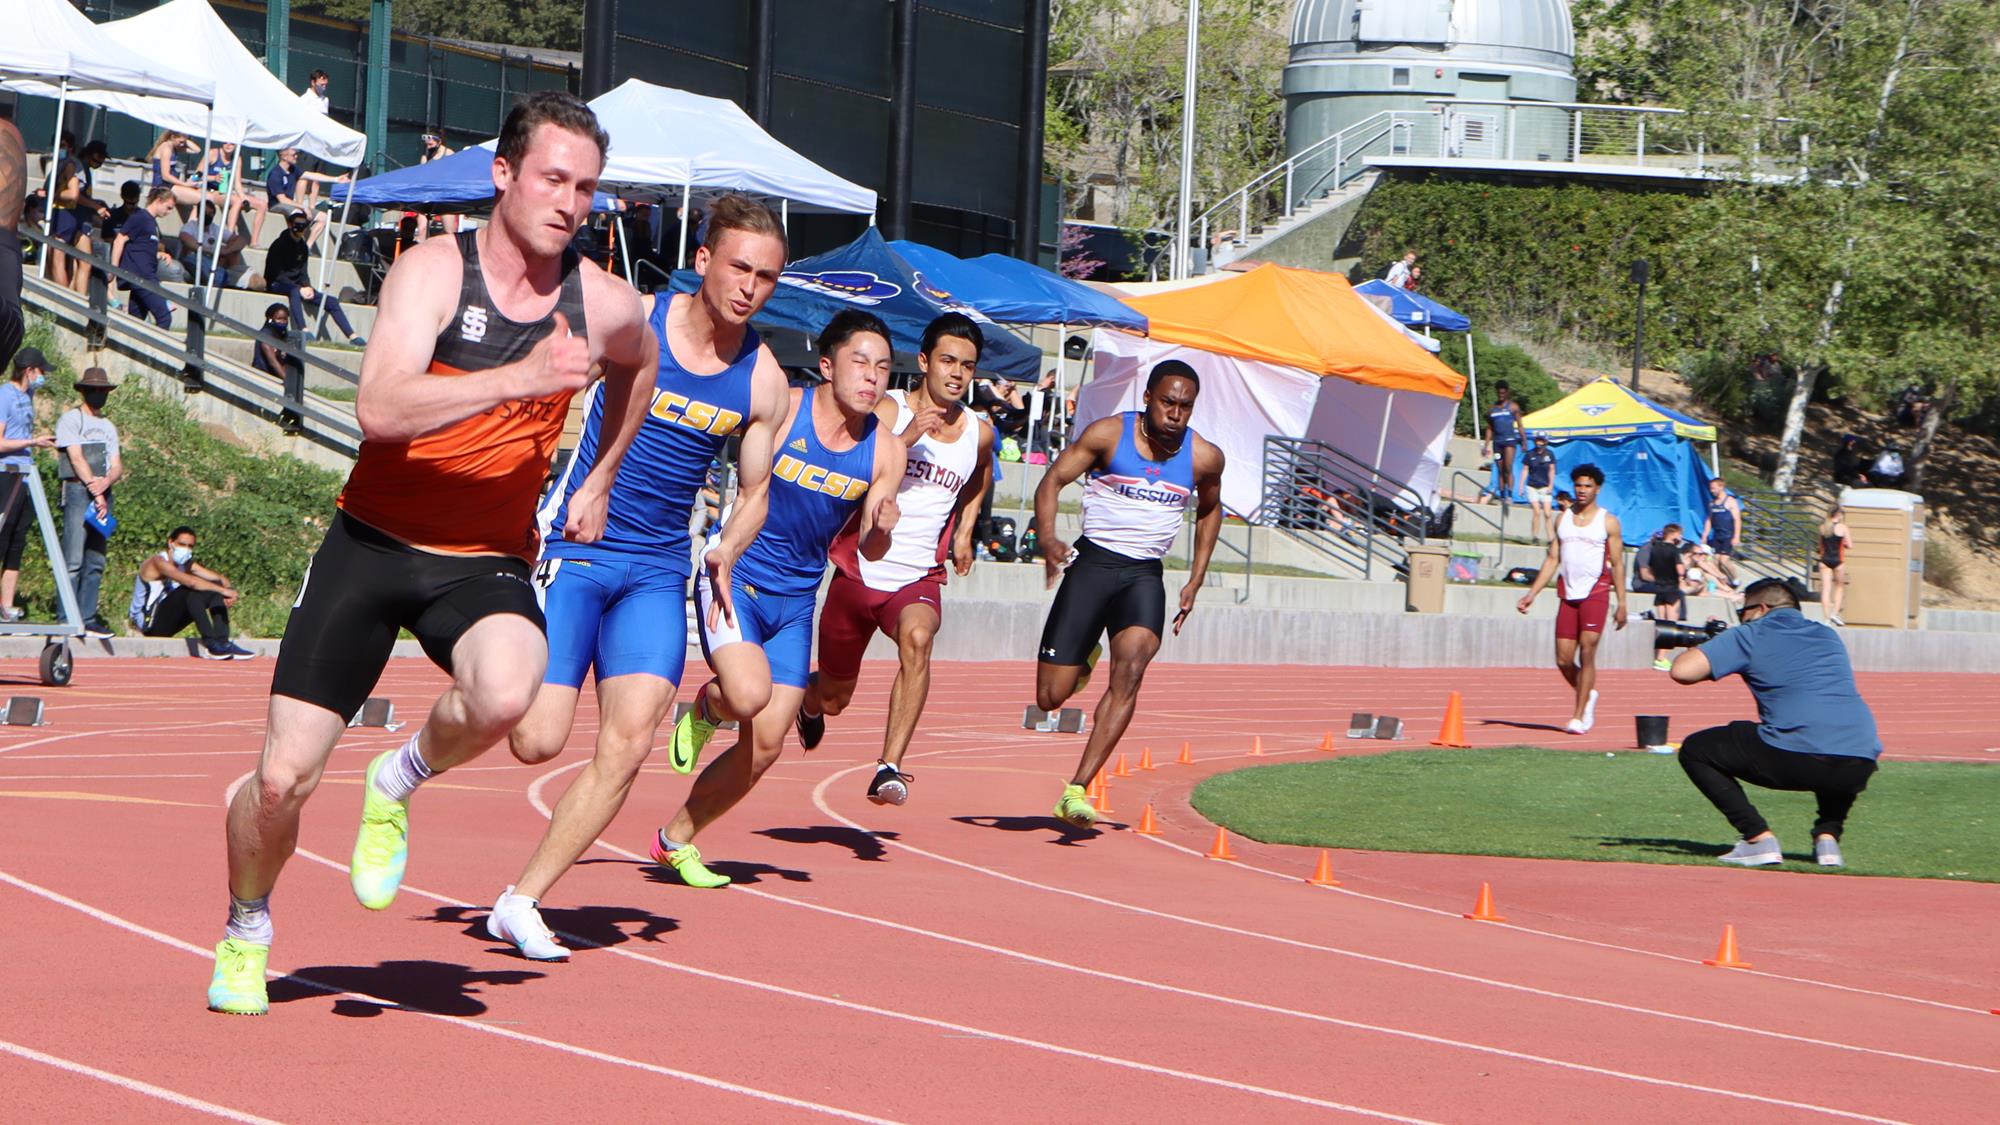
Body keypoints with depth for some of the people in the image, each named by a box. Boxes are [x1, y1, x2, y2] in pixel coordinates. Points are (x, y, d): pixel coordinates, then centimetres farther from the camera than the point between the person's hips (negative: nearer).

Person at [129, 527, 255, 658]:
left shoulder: (187, 564, 8)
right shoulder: (158, 562, -19)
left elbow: (219, 579, -1)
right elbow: (190, 582, -33)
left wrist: (229, 590, -23)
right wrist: (223, 590, -32)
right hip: (148, 623, -8)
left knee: (215, 590, -2)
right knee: (192, 591, -28)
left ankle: (222, 642, -14)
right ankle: (211, 644, -31)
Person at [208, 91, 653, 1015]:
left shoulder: (605, 305, -1)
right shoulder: (434, 271, -12)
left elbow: (636, 366, 27)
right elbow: (380, 408, -30)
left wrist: (599, 481, 27)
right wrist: (521, 377, -37)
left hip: (487, 564, 2)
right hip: (373, 546, -2)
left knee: (507, 695, -34)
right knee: (283, 780, -4)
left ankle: (398, 785, 0)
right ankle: (245, 931, 29)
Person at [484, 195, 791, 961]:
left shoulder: (763, 382, 1)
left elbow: (754, 490, 14)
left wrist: (726, 554, -7)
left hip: (658, 572, 3)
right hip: (572, 550, -3)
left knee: (629, 742, -12)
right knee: (537, 741, -12)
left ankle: (521, 902, -2)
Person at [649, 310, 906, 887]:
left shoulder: (884, 449, -2)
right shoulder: (782, 410, -13)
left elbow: (869, 550, 2)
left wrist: (880, 528, -20)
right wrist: (720, 557, -17)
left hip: (795, 601, 5)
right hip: (735, 578, -5)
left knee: (766, 744, 3)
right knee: (751, 694, -30)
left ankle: (676, 837, 23)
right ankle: (706, 708, 7)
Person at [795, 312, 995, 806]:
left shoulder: (979, 433, 4)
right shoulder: (888, 412, -8)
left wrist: (963, 532, 17)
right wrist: (904, 440, -30)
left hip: (919, 578, 1)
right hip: (859, 573, -1)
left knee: (917, 637, -35)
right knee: (833, 699, 14)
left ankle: (890, 767, -37)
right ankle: (808, 697, 53)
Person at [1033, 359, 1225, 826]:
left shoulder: (1204, 458, 1)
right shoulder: (1108, 434, -7)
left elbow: (1210, 511, 20)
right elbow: (1054, 480, -8)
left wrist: (1196, 580, 13)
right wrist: (1048, 538, -26)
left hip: (1145, 575, 1)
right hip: (1093, 562, -1)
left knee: (1131, 669, -25)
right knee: (1050, 697, -3)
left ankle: (1076, 791, -26)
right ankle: (1085, 660, 36)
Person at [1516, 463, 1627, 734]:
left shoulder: (1608, 522, 2)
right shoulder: (1562, 519, 12)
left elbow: (1617, 564, 1)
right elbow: (1552, 560, 14)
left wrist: (1621, 603, -4)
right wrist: (1531, 593, 7)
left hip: (1595, 594, -4)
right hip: (1568, 596, 4)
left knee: (1586, 654, -11)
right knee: (1563, 660, 2)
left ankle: (1579, 716, -7)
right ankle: (1588, 695, 28)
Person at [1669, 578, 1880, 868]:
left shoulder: (1749, 636, 9)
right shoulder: (1827, 636, 26)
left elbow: (1682, 672, 2)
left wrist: (1694, 650, 25)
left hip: (1795, 761, -6)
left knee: (1695, 751, 14)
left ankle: (1758, 838, 5)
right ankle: (1827, 836, 18)